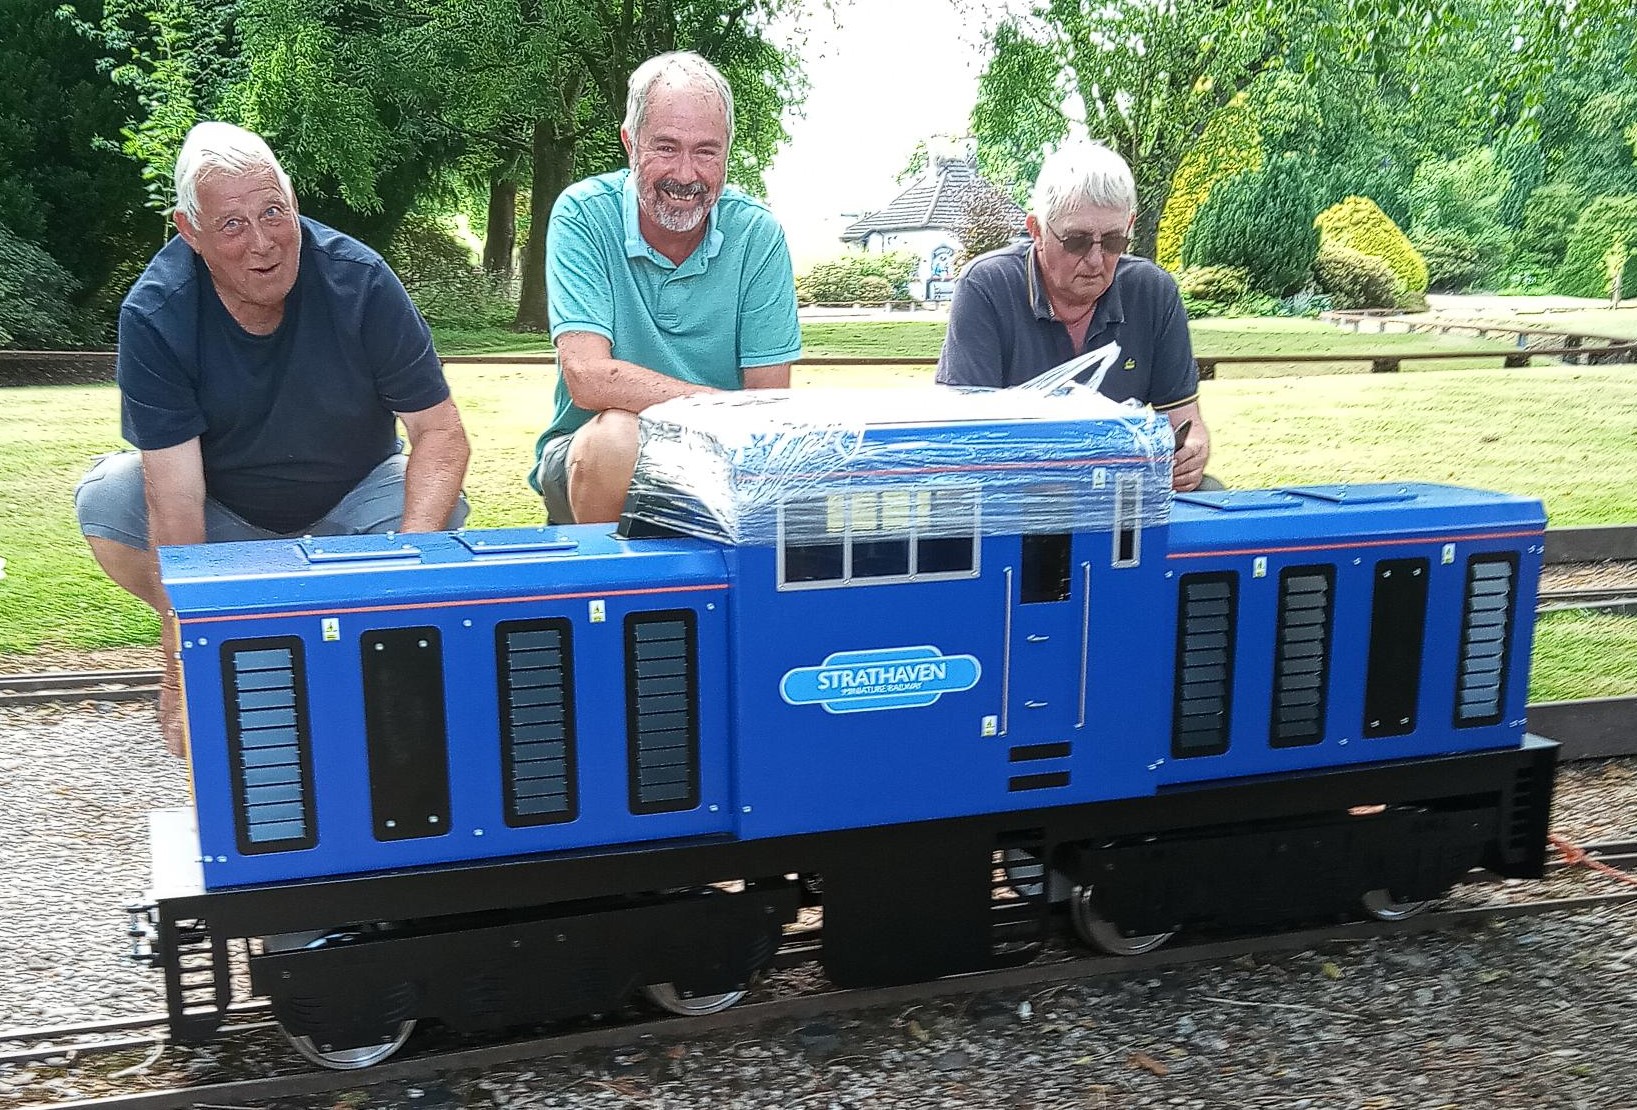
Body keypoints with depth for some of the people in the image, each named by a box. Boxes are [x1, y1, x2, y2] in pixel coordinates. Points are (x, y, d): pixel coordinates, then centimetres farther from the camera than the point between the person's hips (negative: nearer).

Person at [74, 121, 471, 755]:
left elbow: (442, 433, -21)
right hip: (222, 511, 0)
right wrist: (183, 667, -33)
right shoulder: (153, 314, -23)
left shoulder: (359, 280, -22)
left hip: (350, 501, 0)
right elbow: (175, 497, -28)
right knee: (105, 500, -25)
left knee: (439, 508, -29)